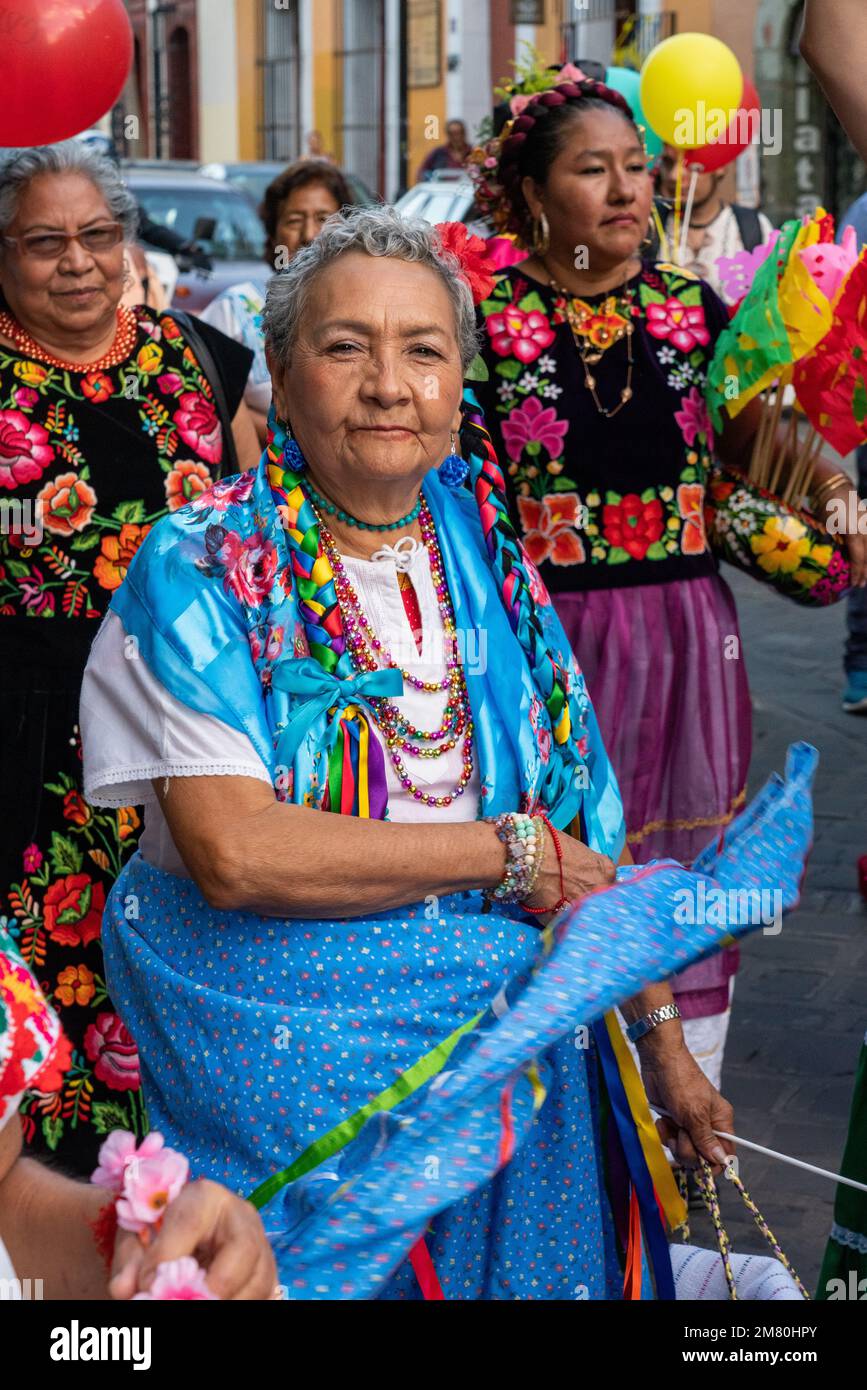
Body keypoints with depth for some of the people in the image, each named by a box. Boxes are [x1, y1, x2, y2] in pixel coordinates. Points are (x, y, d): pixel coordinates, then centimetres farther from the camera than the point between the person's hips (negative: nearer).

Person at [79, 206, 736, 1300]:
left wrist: (661, 1037, 5)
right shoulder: (200, 573, -12)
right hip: (280, 1062, -4)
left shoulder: (486, 562, 3)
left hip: (505, 1033, 4)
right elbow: (232, 852, -23)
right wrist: (511, 852, -17)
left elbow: (584, 835, 7)